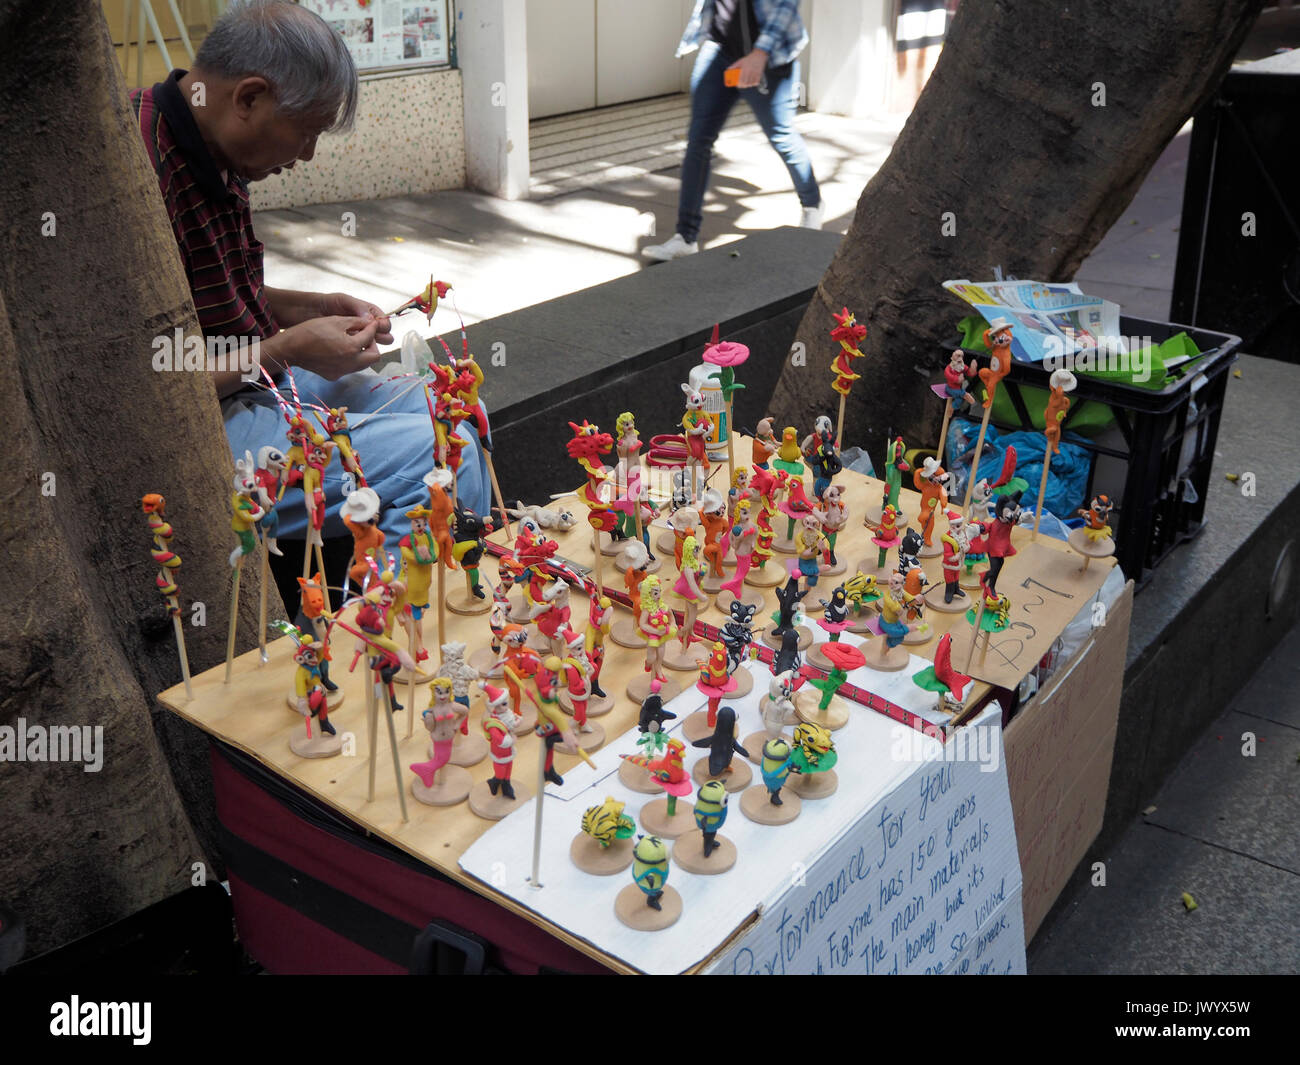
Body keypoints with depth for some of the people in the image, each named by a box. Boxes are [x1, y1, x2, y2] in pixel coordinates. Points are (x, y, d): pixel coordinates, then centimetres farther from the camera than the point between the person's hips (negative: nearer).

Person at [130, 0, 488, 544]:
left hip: (256, 374, 10)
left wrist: (315, 308, 6)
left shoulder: (215, 157, 7)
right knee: (441, 457, -22)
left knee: (459, 419, 9)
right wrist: (285, 350, -18)